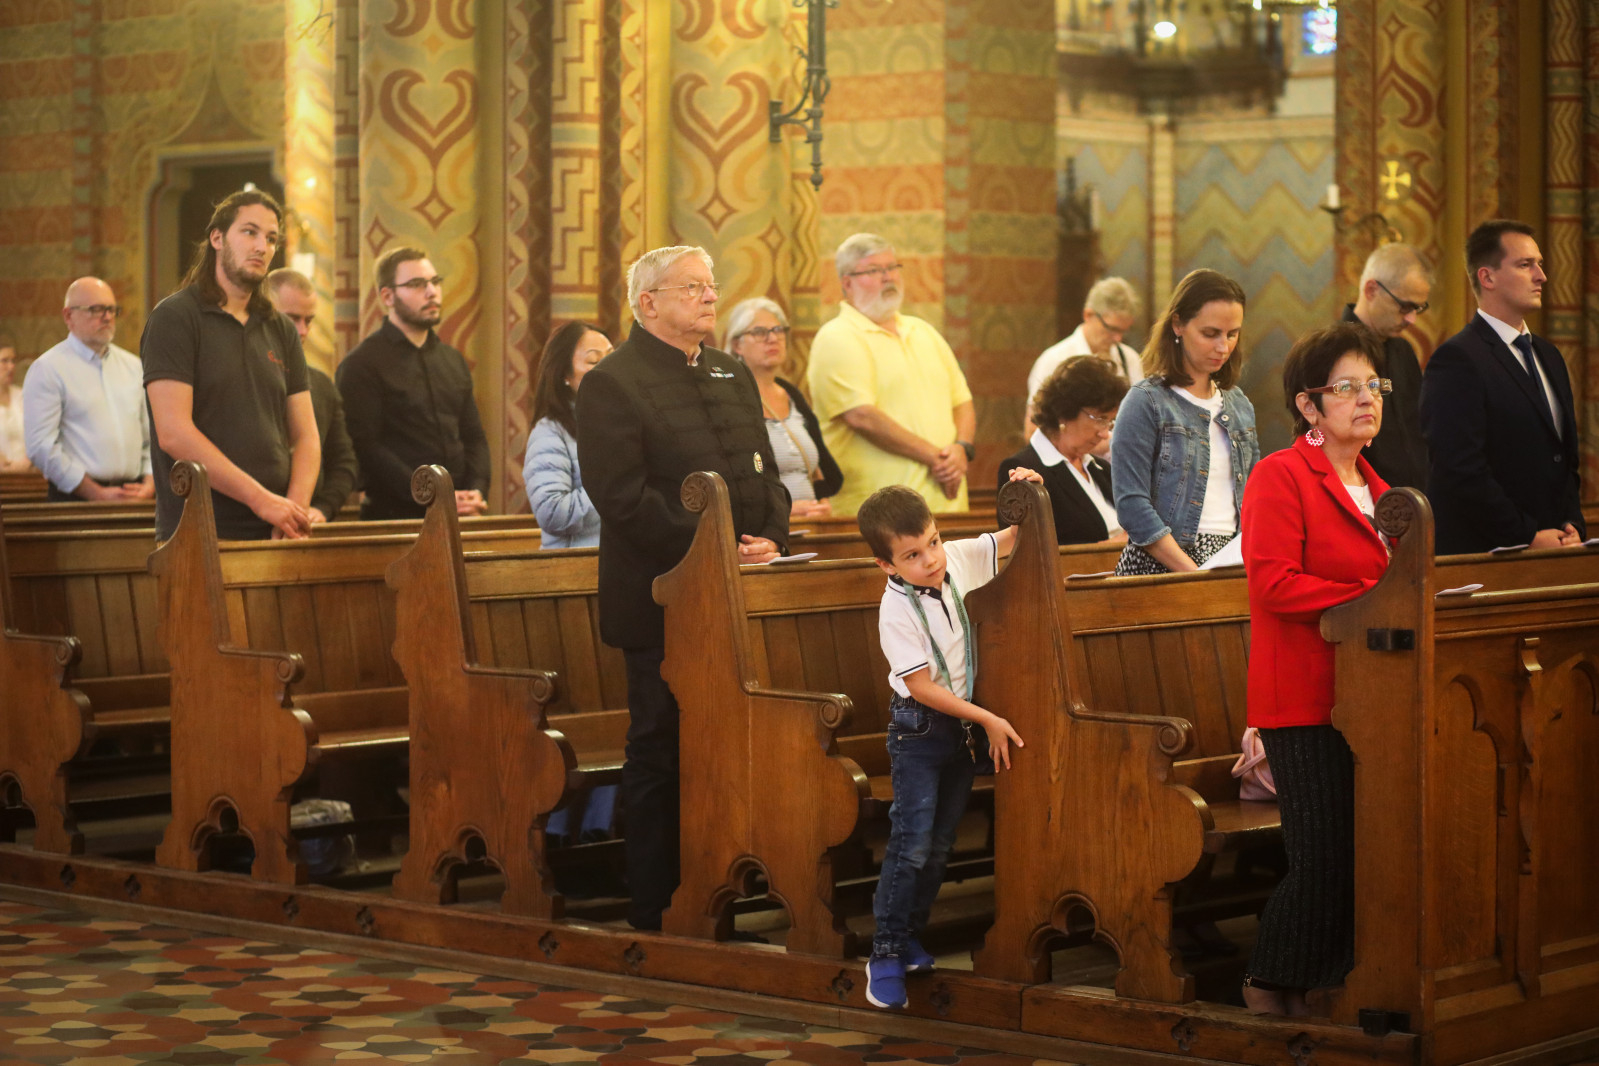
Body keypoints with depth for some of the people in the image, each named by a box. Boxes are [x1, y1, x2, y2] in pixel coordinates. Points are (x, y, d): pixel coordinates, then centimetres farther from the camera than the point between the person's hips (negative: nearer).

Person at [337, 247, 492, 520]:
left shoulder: (454, 361, 17)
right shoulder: (362, 364, -4)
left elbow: (474, 436, 17)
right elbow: (366, 447, -13)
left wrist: (477, 491, -3)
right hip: (395, 517, -6)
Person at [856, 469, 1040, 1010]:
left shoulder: (956, 560, -6)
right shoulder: (896, 610, -21)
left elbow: (1011, 539, 8)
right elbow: (922, 686, -19)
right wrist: (988, 720, -19)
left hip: (964, 724, 6)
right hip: (919, 729, -6)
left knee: (940, 843, 11)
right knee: (912, 843, -11)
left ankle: (909, 938, 22)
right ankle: (886, 953, -3)